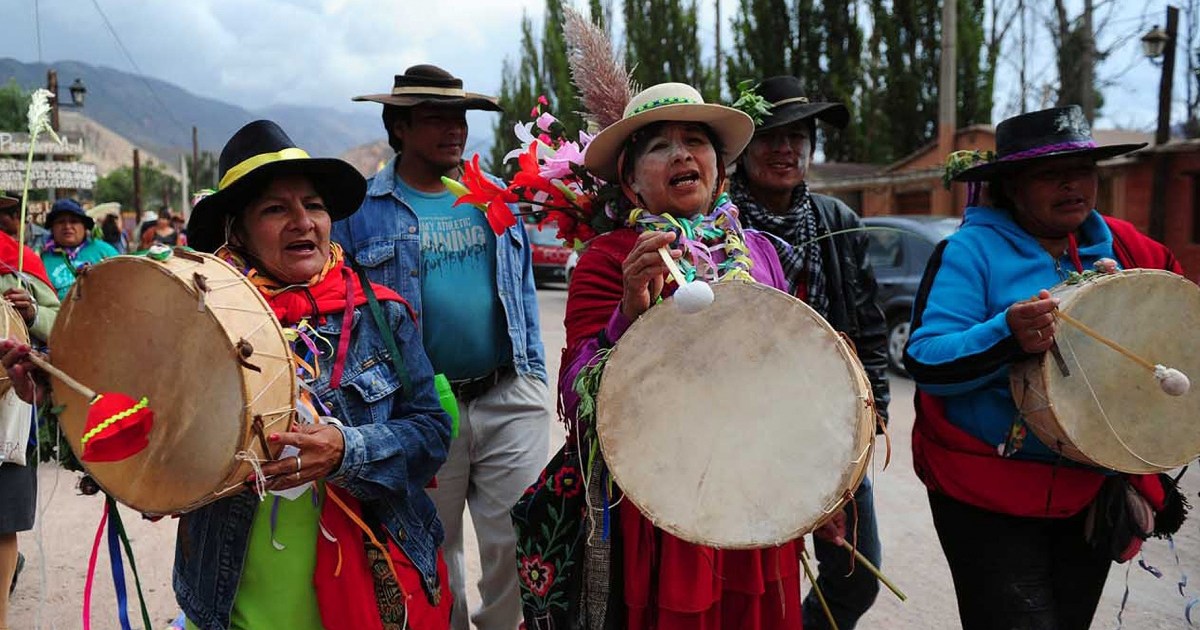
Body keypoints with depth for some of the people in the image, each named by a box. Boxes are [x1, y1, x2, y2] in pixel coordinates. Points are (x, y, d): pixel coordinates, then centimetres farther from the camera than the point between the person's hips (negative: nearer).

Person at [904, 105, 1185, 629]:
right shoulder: (973, 249, -12)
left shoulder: (1123, 248, 4)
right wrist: (1006, 335, -37)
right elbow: (925, 363, -20)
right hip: (987, 494, -5)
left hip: (1096, 490, 6)